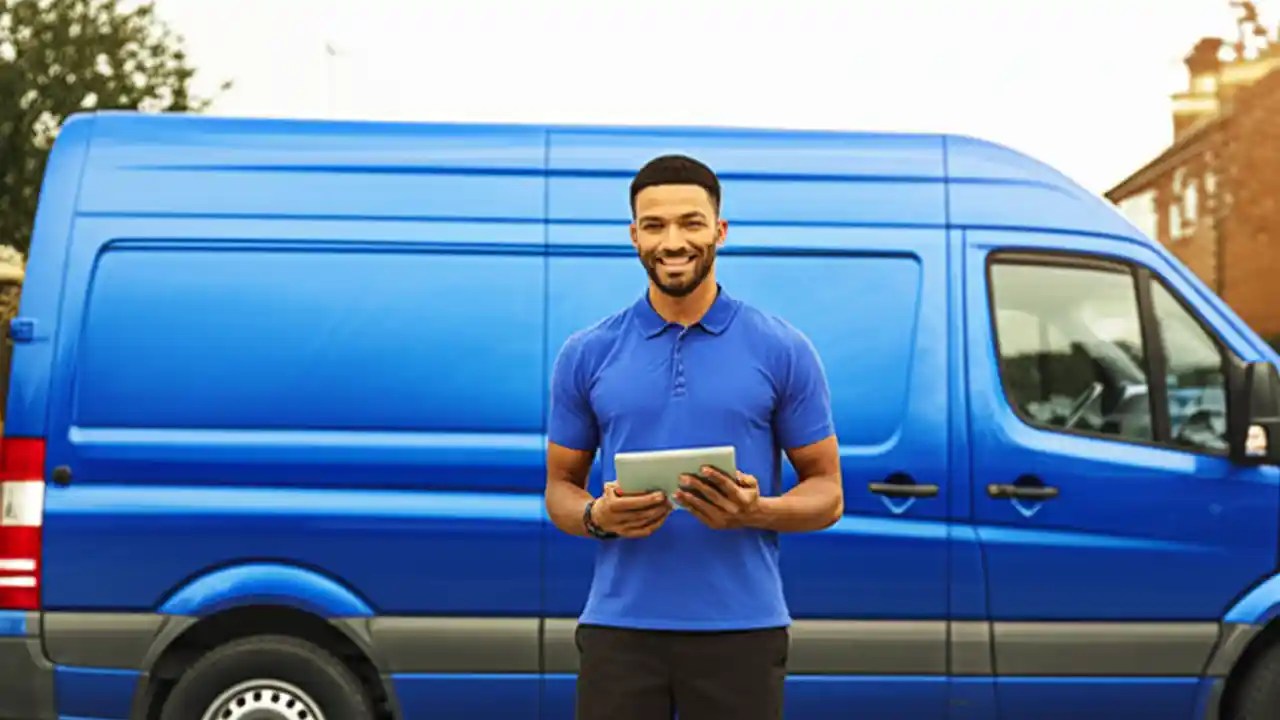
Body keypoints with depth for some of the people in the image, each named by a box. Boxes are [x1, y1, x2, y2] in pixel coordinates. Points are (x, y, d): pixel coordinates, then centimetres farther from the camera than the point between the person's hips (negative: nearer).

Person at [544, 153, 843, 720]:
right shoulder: (587, 354, 4)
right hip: (619, 628, 1)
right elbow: (560, 487, 10)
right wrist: (599, 516, -13)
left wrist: (756, 510, -18)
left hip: (742, 630, -1)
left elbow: (826, 492, 2)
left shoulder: (782, 351, -1)